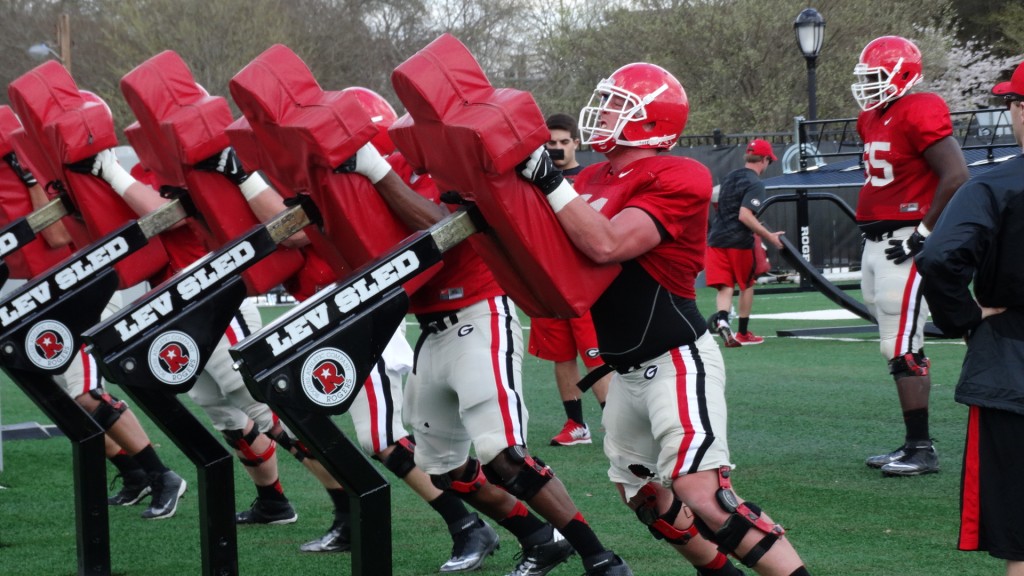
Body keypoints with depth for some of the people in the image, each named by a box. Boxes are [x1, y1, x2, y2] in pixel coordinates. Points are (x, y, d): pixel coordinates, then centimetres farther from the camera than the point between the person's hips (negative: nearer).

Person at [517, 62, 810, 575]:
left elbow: (606, 244, -29)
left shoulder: (675, 179, -17)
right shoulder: (593, 180, 9)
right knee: (644, 495, 19)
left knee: (704, 498, -20)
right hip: (628, 372, 9)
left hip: (677, 363, -9)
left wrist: (549, 181, -25)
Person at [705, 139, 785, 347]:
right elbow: (745, 215, -22)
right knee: (746, 284, 13)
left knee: (725, 286, 0)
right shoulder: (755, 184, -11)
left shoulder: (730, 176, 13)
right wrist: (769, 236, -18)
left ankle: (721, 318, -29)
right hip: (740, 241, -5)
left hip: (716, 238, 5)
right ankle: (743, 333, 20)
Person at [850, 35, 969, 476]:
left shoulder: (919, 113, -14)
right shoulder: (872, 119, 15)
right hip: (877, 242, 10)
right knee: (899, 347, 11)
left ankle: (921, 449, -5)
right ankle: (913, 445, 17)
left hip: (907, 244, -10)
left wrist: (924, 233, -18)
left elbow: (956, 177, -20)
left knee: (902, 349, -10)